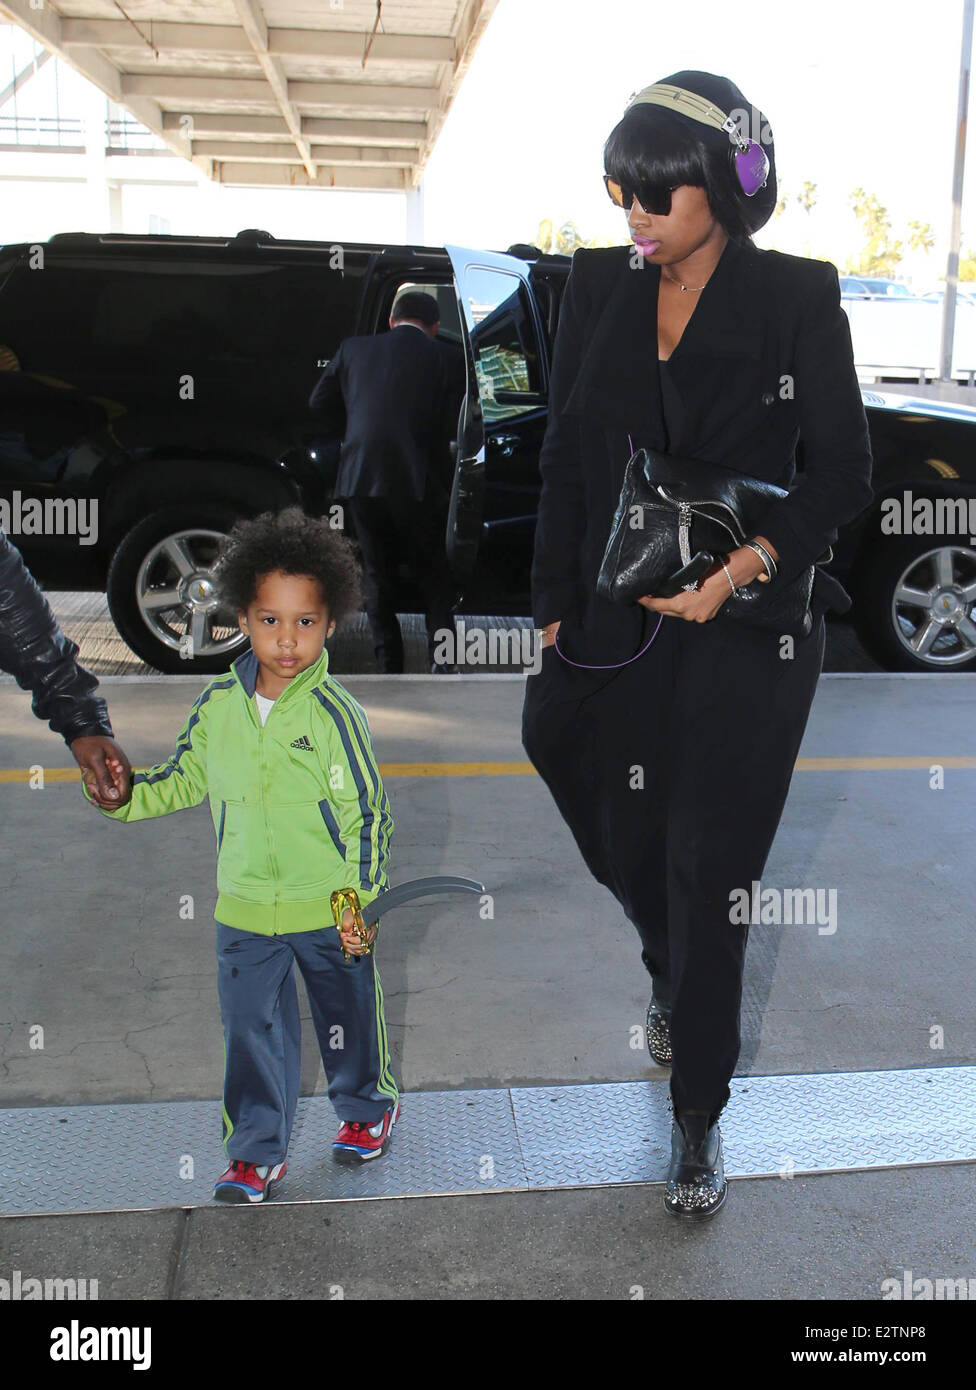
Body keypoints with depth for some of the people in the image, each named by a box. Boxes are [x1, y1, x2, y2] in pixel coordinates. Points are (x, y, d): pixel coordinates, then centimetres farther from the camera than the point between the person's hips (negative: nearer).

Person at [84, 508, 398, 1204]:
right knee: (251, 1029, 8)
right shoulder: (218, 705, -3)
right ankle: (258, 1152, 24)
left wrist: (361, 900, -16)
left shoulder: (334, 712, -15)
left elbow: (369, 812, -11)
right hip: (245, 909, 3)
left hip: (329, 908, -2)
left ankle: (368, 1106, 44)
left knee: (349, 1013, 17)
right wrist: (126, 794, -6)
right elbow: (184, 782, 12)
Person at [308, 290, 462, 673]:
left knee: (377, 574, 13)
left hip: (360, 479, 2)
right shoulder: (438, 356, 1)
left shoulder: (354, 348, 9)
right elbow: (454, 423, -3)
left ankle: (390, 667, 12)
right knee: (432, 573, 13)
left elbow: (319, 402, 12)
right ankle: (441, 657, 0)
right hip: (417, 480, -2)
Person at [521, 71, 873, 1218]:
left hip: (745, 631, -3)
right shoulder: (598, 289, 5)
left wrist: (743, 565, -19)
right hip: (616, 624, 4)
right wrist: (555, 608, 6)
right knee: (626, 844, 15)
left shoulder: (797, 298, -5)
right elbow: (563, 464, 8)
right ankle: (671, 986, 49)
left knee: (708, 872, 1)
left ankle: (698, 1120, 19)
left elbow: (842, 471, -3)